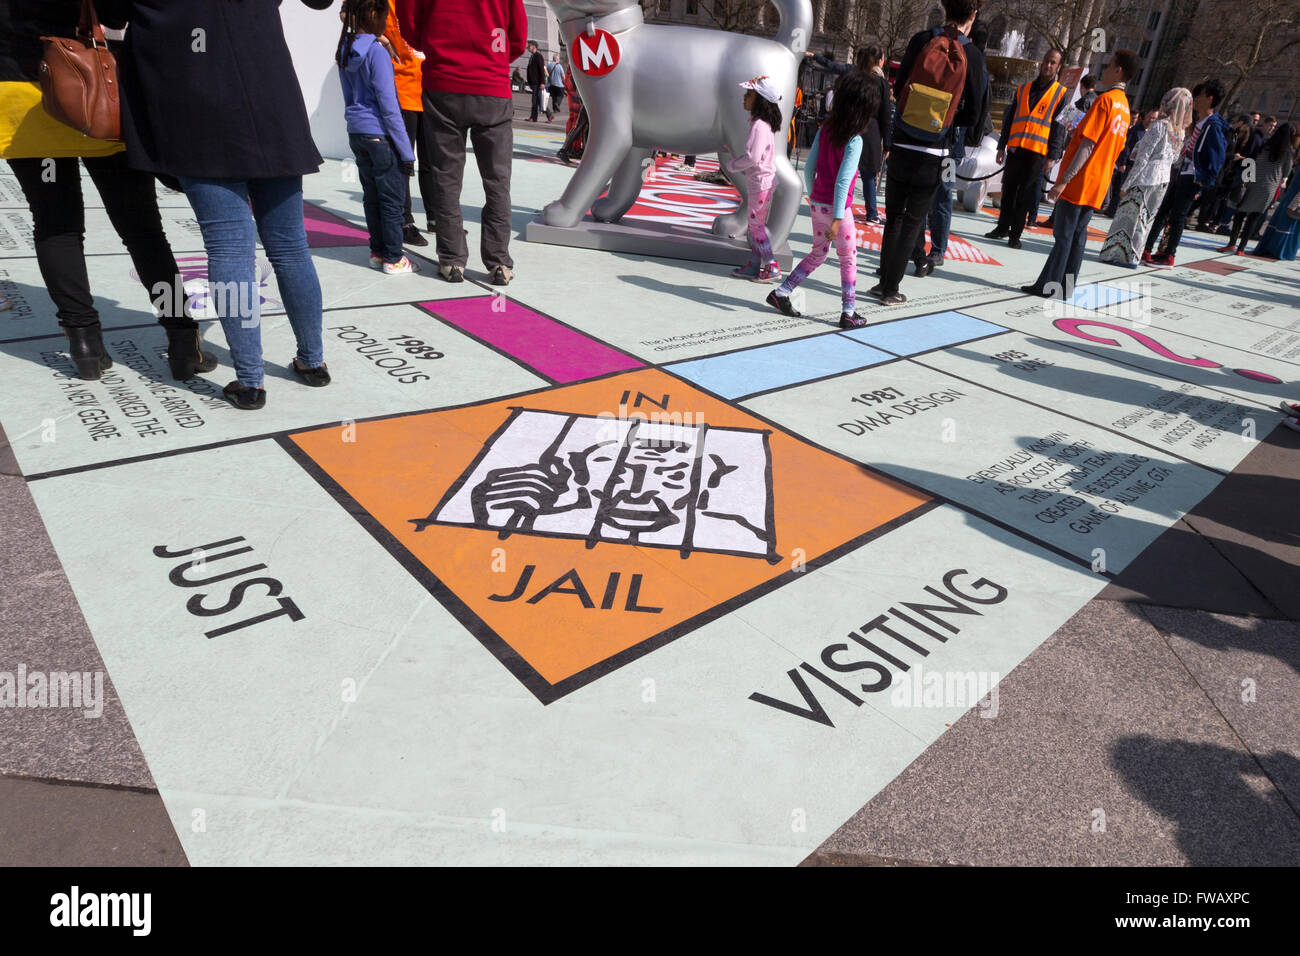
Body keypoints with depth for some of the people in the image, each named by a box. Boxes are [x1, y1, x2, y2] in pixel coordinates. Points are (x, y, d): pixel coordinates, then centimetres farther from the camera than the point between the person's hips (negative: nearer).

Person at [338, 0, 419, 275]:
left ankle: (377, 252, 19)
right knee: (392, 199, -1)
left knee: (371, 196, 13)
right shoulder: (377, 51, -13)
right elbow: (388, 105, -16)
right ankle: (393, 259, 4)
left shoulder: (345, 52, 10)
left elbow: (350, 98, 18)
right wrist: (406, 151, -13)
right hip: (380, 134, -8)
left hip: (356, 133, 8)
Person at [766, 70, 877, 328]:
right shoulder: (854, 141, -15)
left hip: (817, 203, 6)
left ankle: (781, 293, 16)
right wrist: (837, 219, -20)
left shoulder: (825, 130, 3)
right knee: (849, 258, 7)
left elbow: (809, 168, 7)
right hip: (836, 207, -6)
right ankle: (848, 313, 8)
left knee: (818, 253, 20)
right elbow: (843, 181, -20)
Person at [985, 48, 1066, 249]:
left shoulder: (1061, 93, 5)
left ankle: (1015, 234, 3)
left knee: (1025, 195, -2)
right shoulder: (1023, 88, 14)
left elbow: (1058, 126, 1)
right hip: (1015, 148, 3)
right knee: (1008, 189, 7)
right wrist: (1002, 146, 9)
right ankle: (1002, 228, 20)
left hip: (1038, 151, -3)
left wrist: (1053, 156, -6)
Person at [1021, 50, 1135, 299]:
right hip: (1096, 186, 8)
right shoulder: (1124, 106, 16)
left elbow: (1087, 145, -18)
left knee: (1063, 235, -6)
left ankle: (1047, 286, -4)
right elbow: (1114, 149, 19)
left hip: (1078, 183, -8)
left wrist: (1064, 180, -20)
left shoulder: (1105, 100, -11)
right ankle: (1066, 288, 10)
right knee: (1077, 235, 8)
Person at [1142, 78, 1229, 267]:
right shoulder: (1199, 121, 13)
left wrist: (1204, 181, -16)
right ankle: (1147, 249, 15)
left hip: (1191, 178, -9)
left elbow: (1219, 155, -16)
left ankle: (1168, 256, 1)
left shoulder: (1213, 126, -14)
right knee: (1162, 211, 10)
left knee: (1177, 216, -5)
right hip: (1180, 173, 9)